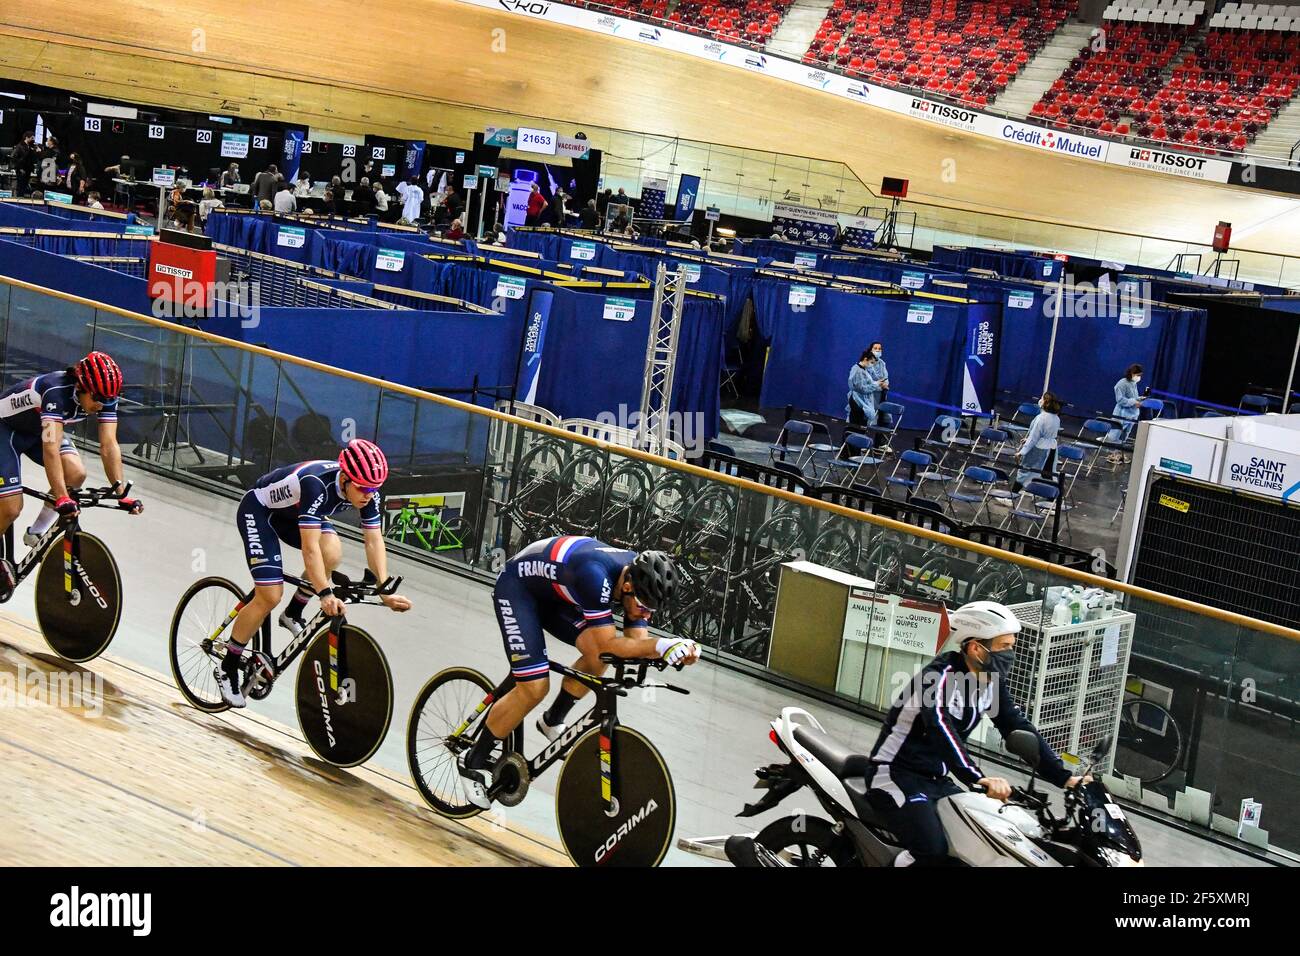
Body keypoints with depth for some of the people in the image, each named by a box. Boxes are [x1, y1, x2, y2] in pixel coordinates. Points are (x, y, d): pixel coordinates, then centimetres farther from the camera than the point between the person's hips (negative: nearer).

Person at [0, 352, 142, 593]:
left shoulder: (104, 396, -21)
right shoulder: (56, 391, -39)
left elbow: (109, 446, -22)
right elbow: (51, 447, -46)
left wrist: (121, 493, -32)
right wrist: (61, 498, -54)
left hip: (38, 429, 6)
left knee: (75, 474, -20)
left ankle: (36, 534, 0)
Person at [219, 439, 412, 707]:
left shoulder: (367, 490, -20)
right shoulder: (317, 484, -40)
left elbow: (374, 540, -17)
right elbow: (309, 547, -43)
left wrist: (385, 591, -27)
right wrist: (325, 594, -50)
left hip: (292, 513, 6)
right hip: (258, 511, -6)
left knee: (332, 552, -22)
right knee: (270, 596, -14)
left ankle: (293, 614, 2)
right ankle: (227, 668, 3)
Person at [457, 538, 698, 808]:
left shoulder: (643, 578, -17)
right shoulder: (595, 574, -39)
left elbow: (638, 643, -16)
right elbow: (609, 646, -38)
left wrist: (679, 649, -34)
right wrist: (662, 645, -48)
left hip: (554, 594, 8)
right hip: (517, 586, -8)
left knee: (596, 657, -11)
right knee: (534, 687, -15)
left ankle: (552, 721, 13)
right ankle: (474, 761, 2)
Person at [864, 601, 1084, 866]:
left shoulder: (991, 683, 3)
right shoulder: (939, 676, -22)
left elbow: (1019, 729, 2)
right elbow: (939, 729, -38)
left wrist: (1063, 777, -10)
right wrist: (979, 779, -52)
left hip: (938, 781, 9)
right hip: (897, 775, -9)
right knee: (935, 850, -28)